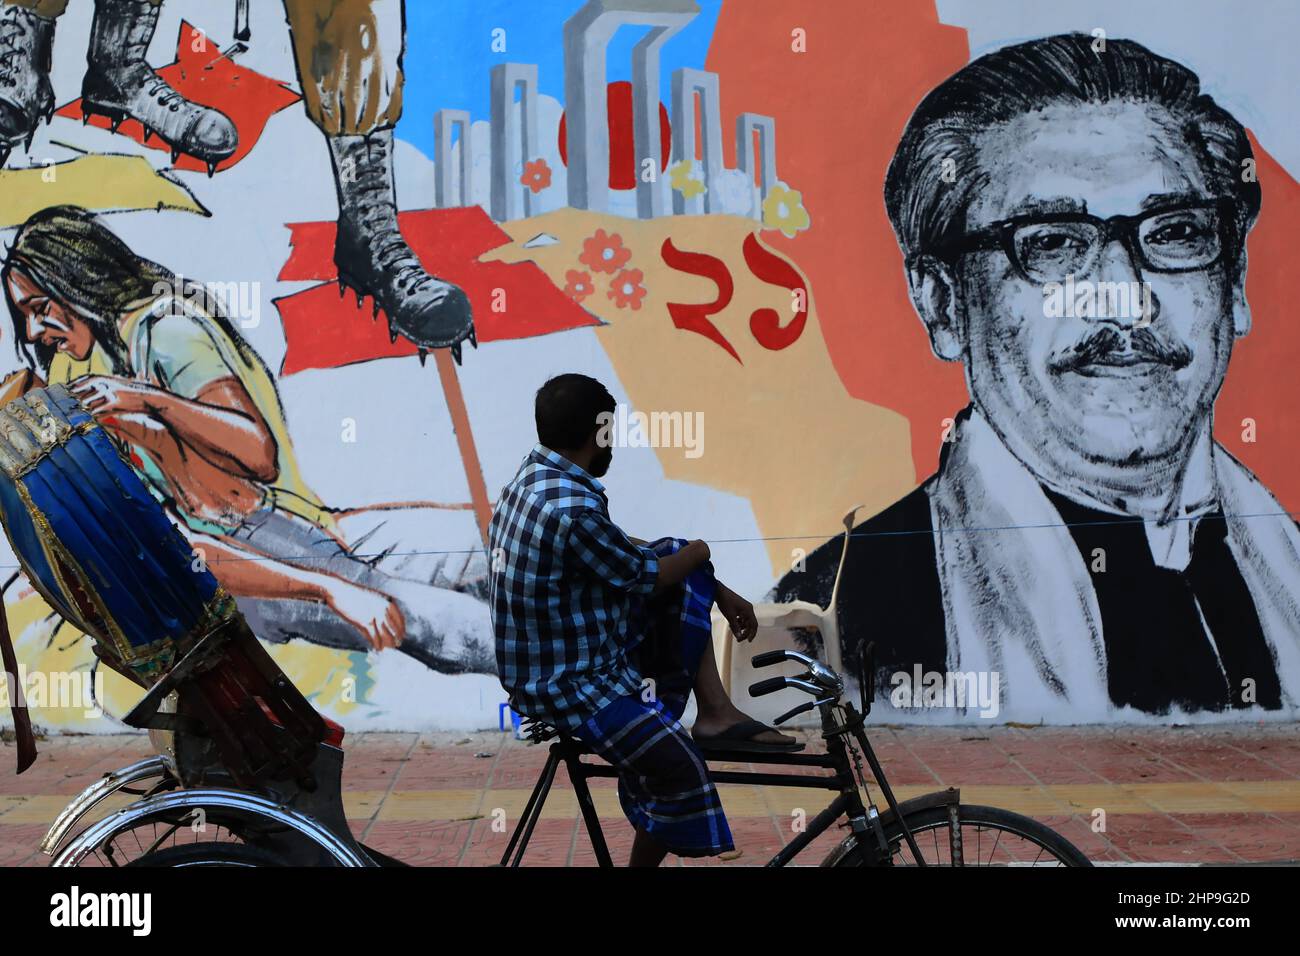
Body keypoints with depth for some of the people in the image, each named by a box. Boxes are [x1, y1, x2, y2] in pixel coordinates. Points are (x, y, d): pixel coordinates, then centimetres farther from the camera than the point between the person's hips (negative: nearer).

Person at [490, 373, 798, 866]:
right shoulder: (573, 508, -27)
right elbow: (647, 578, -15)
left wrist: (718, 592, 11)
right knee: (680, 769, -20)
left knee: (679, 558, 7)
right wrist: (702, 551, 6)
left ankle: (716, 712, 6)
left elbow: (626, 549, 11)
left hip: (545, 661, 10)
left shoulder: (535, 475, 4)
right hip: (567, 686, -10)